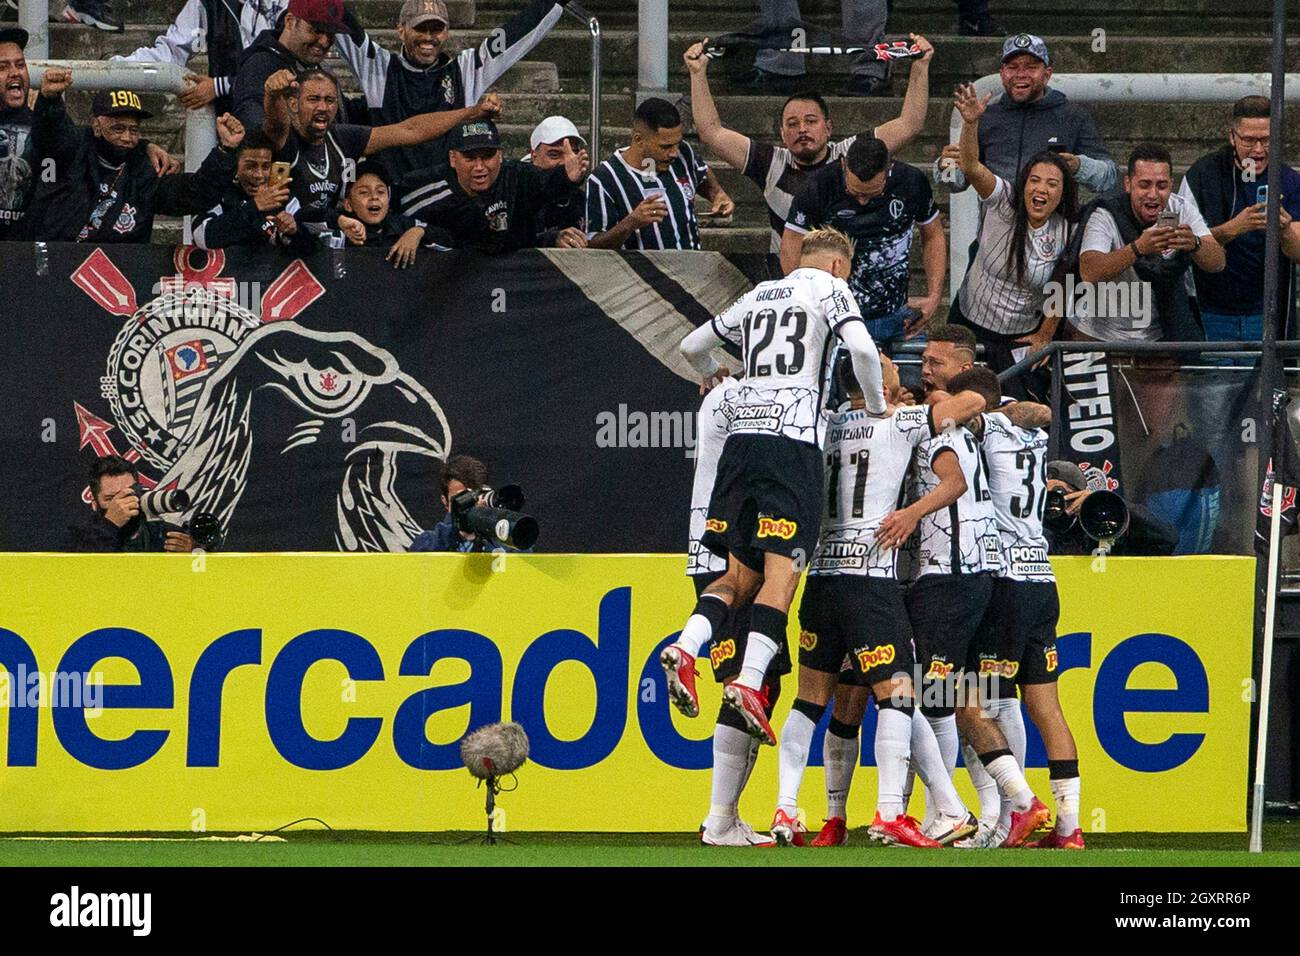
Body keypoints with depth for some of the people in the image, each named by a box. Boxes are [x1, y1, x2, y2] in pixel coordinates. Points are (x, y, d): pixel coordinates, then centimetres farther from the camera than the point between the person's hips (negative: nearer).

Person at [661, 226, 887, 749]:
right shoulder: (829, 288, 7)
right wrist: (877, 408, 7)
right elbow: (862, 349, -9)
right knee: (781, 573, -10)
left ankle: (685, 647, -11)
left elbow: (692, 345, 34)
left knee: (742, 573, 12)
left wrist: (711, 375, 57)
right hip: (792, 441, -6)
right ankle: (749, 681, -23)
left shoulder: (758, 295, 24)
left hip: (742, 437, 6)